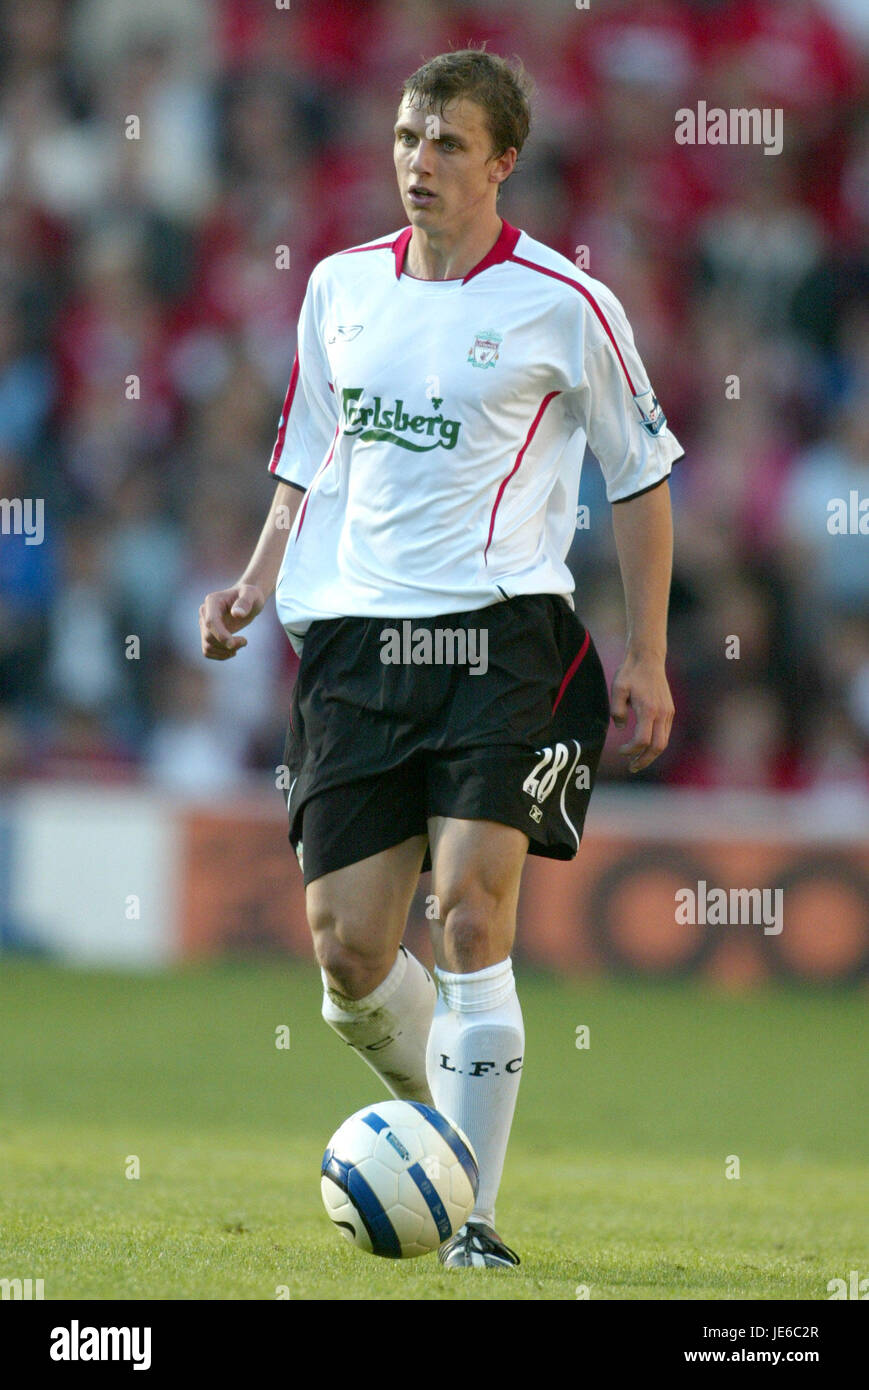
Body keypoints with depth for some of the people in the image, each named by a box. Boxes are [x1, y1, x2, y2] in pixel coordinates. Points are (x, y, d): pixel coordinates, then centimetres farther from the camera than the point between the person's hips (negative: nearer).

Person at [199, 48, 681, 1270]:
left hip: (502, 633, -4)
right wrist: (257, 589, 6)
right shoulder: (341, 288, 12)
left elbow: (641, 481, 6)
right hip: (354, 636, 4)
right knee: (347, 953, -1)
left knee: (470, 917, -17)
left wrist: (645, 661, 2)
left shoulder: (563, 304, -1)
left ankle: (472, 1214, -9)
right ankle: (452, 1111, 29)